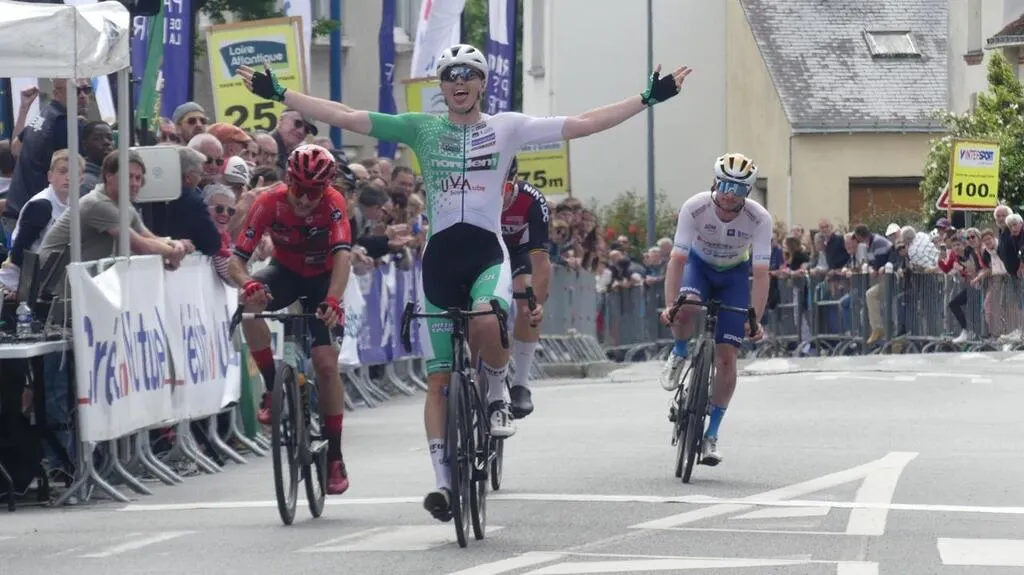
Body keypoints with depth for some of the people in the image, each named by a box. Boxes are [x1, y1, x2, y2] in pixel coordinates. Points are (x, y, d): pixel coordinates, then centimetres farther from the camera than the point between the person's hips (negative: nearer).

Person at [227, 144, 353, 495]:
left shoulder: (332, 204, -28)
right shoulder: (269, 203, -26)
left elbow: (342, 256, -40)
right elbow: (237, 260, -29)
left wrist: (333, 300, -58)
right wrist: (247, 284, -52)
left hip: (321, 279, -1)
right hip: (285, 273, 1)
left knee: (326, 363, -12)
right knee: (251, 300, -34)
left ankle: (334, 457, 1)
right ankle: (272, 390, -20)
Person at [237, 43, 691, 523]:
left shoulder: (507, 127, 5)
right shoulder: (421, 128, 6)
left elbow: (582, 124, 0)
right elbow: (344, 117, 2)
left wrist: (648, 99, -5)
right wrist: (277, 94, -2)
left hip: (488, 252, -2)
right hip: (440, 255, 2)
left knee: (488, 320, -35)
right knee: (439, 379, 1)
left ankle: (497, 395, -4)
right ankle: (443, 479, 6)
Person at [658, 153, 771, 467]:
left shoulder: (759, 218, -28)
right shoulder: (694, 208, -30)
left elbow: (761, 273, -28)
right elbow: (677, 259, -30)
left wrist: (755, 320, -38)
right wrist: (669, 305, -42)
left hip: (734, 274, 0)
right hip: (699, 264, 0)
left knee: (726, 358, -9)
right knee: (685, 310, -36)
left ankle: (712, 434, 5)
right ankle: (680, 354, -1)